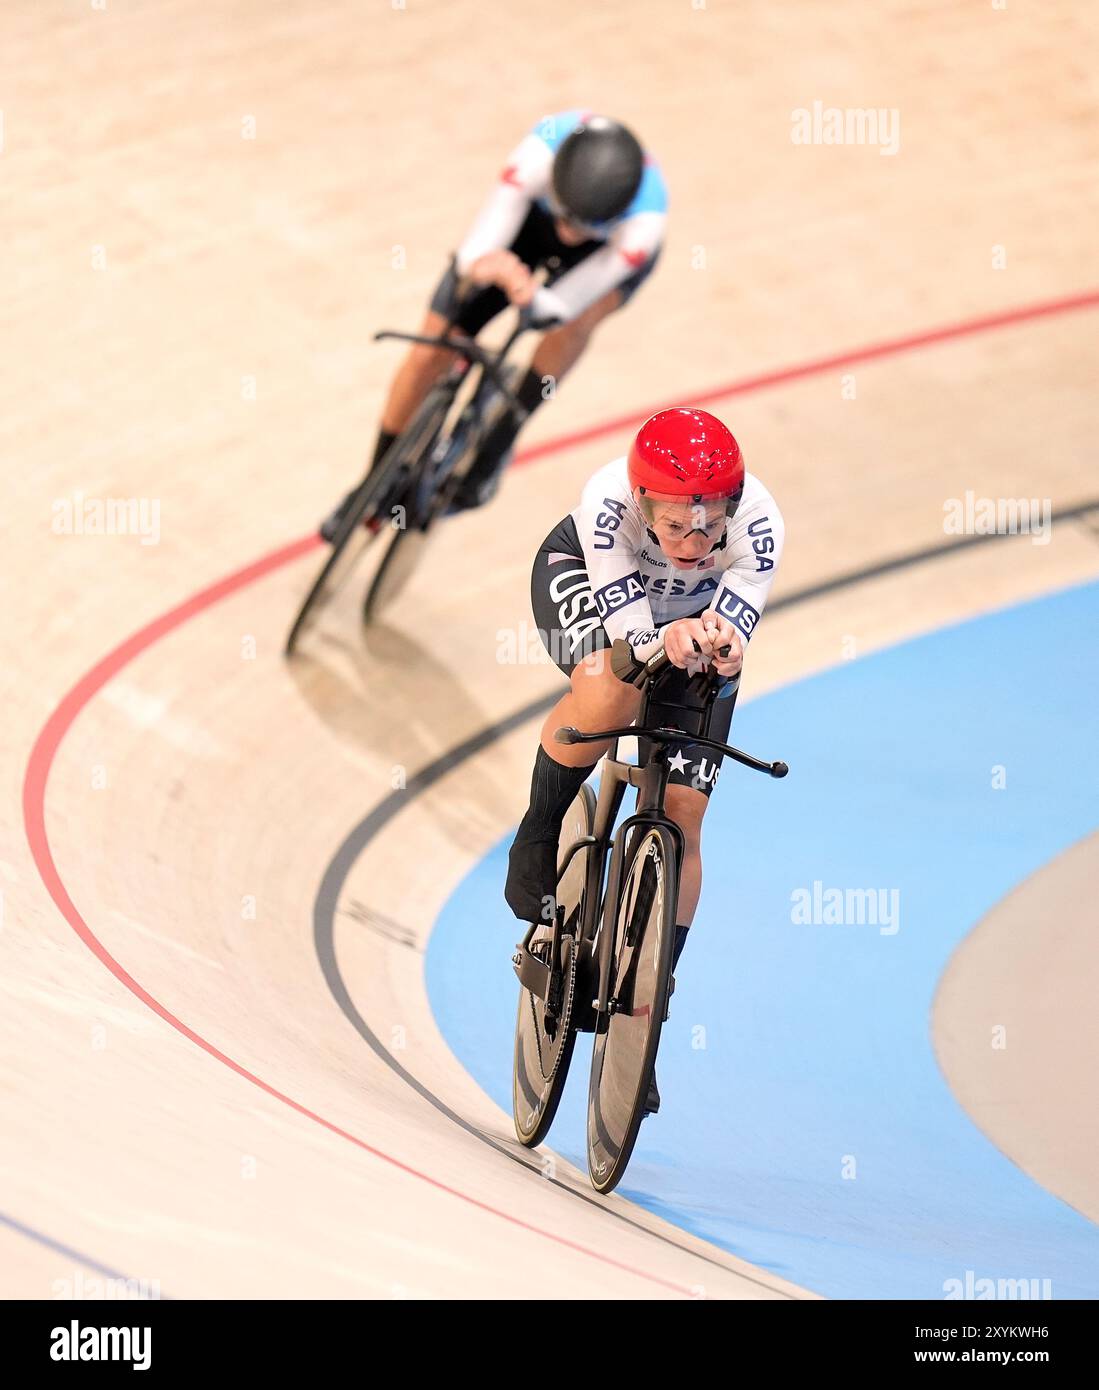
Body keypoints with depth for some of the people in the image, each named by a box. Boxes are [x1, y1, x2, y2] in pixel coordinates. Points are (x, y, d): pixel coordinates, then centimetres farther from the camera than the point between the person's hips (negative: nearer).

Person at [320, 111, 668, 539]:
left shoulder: (645, 219, -43)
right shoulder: (543, 152, -43)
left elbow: (561, 307, -36)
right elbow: (473, 255, -40)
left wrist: (532, 299, -59)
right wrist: (482, 265, -64)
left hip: (612, 246, -1)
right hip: (533, 217, 1)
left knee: (578, 319, -34)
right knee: (431, 354, -4)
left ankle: (493, 450, -11)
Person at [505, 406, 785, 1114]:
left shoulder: (759, 524, -35)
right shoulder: (607, 502, -39)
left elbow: (731, 653, -32)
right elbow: (633, 639, -36)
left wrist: (724, 648, -56)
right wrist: (668, 642, -58)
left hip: (696, 619, 2)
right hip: (582, 579, -2)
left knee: (681, 813, -7)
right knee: (610, 692, -38)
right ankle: (538, 835, -8)